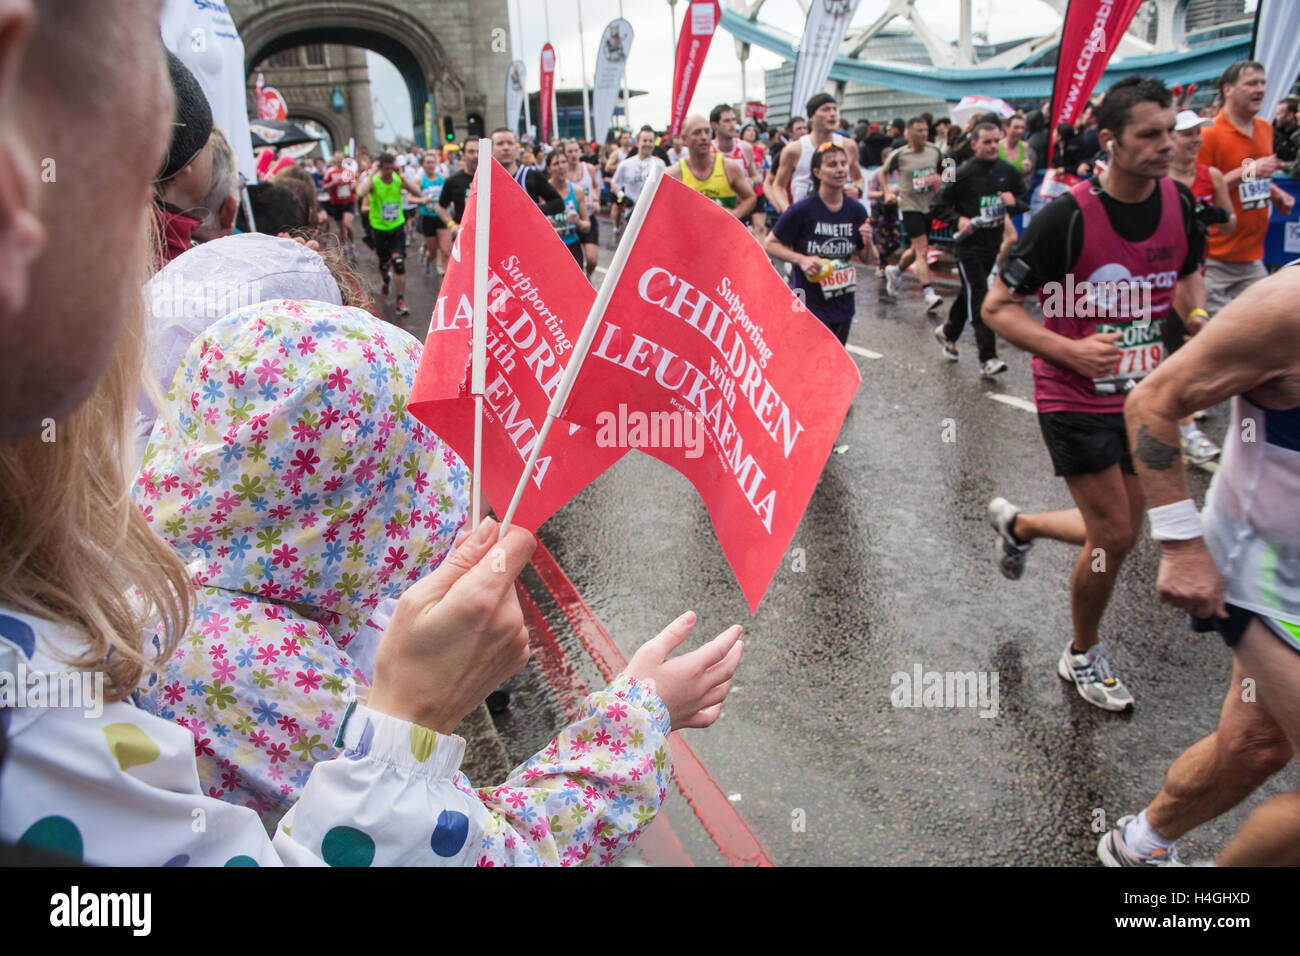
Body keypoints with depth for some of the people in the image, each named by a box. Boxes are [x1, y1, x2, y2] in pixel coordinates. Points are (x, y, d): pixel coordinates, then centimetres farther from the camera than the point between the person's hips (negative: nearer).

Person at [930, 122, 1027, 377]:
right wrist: (958, 219, -19)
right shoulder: (963, 173, -9)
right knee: (980, 300, -11)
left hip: (993, 244, 6)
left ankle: (948, 332, 43)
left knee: (970, 294, 19)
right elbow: (938, 207, -3)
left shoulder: (1008, 172, 6)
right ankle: (988, 359, -13)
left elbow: (1025, 202, 16)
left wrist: (1014, 203, -7)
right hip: (968, 245, -6)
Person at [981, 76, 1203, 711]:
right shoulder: (1067, 215, -19)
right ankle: (1083, 657, 22)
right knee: (1115, 534, -4)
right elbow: (996, 308, -16)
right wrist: (1070, 351, -27)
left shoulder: (1179, 202, 0)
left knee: (1121, 531, 12)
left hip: (1141, 394, 6)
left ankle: (1017, 524, 42)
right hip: (1075, 397, -6)